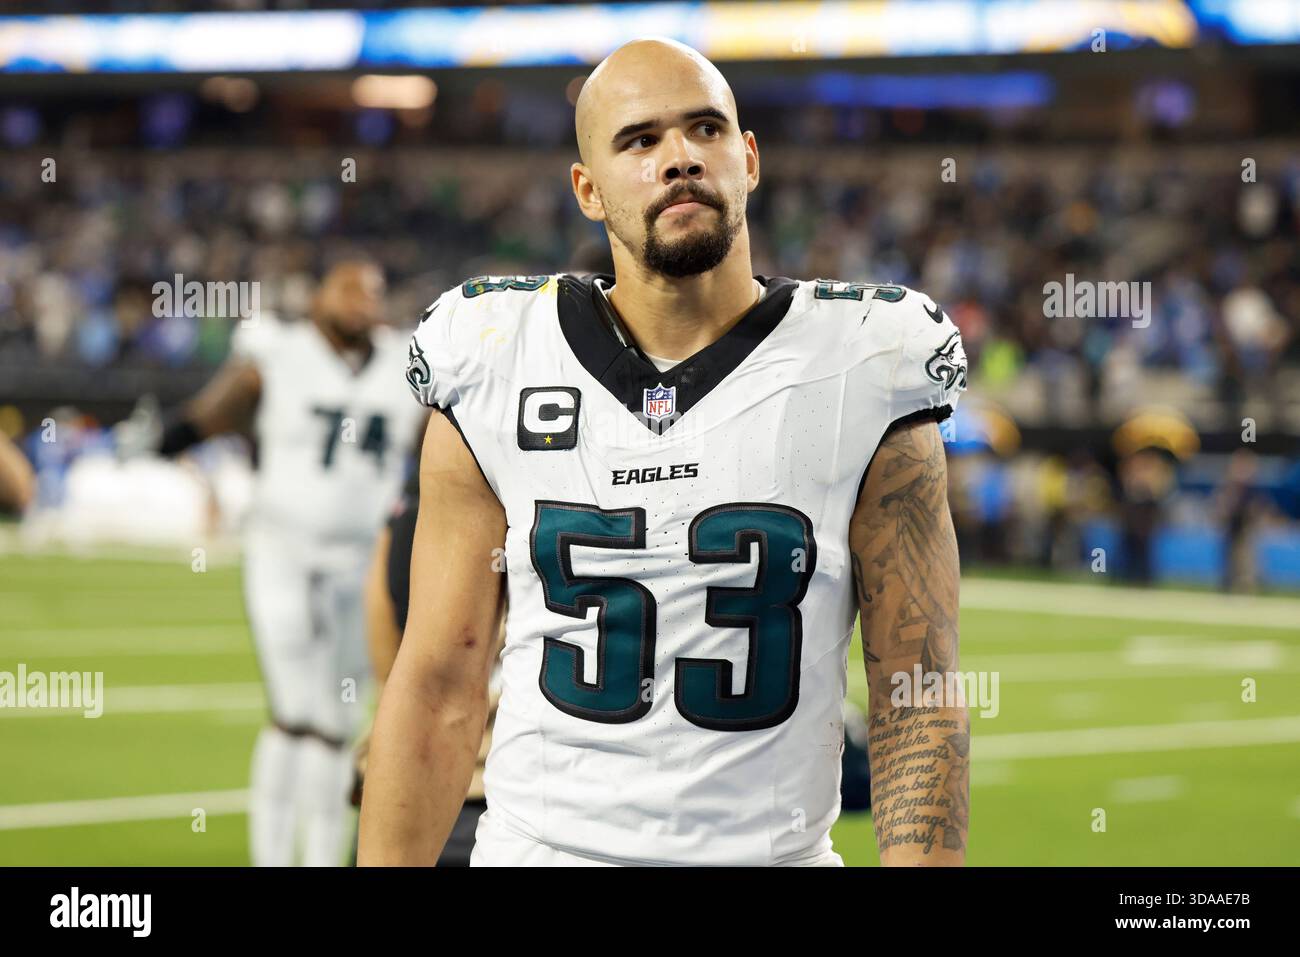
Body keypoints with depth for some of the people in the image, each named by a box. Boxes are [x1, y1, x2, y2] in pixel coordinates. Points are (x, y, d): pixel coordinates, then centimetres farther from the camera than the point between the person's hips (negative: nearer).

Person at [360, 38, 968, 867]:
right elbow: (440, 690, 0)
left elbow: (918, 704, -4)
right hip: (539, 842, 1)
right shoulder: (495, 382, -2)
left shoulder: (863, 383, -4)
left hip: (774, 848, 0)